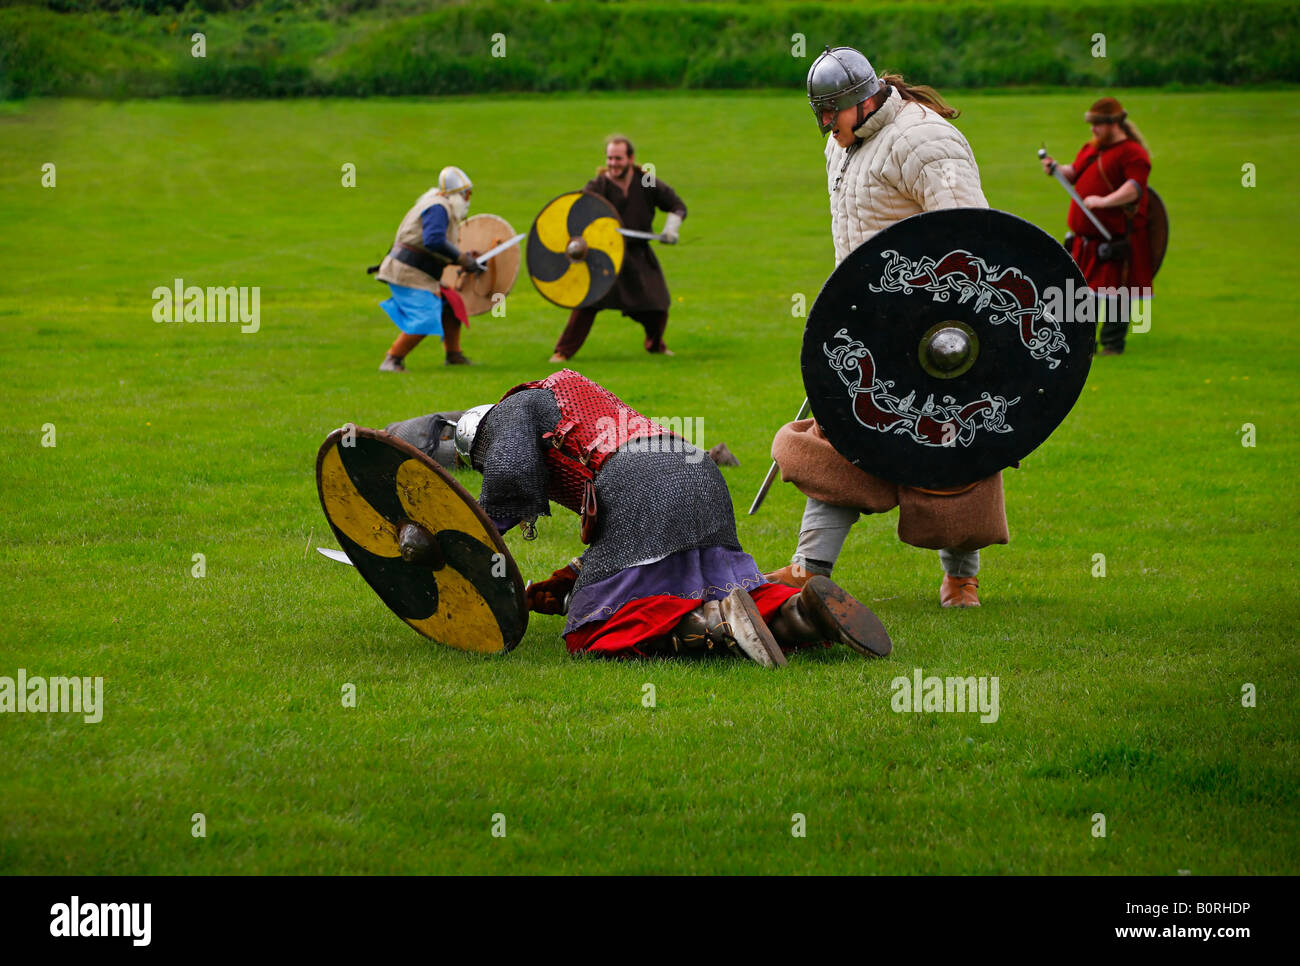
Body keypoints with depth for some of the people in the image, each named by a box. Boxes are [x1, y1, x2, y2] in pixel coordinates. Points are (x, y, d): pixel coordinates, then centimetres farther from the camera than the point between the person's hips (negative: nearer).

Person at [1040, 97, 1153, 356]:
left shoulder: (1132, 153, -10)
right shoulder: (1090, 148, 18)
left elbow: (1134, 188, -21)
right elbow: (1075, 174, 28)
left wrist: (1104, 201, -28)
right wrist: (1057, 169, 8)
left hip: (1116, 236, -8)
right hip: (1084, 237, 8)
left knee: (1114, 292, -2)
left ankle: (1113, 343, 6)